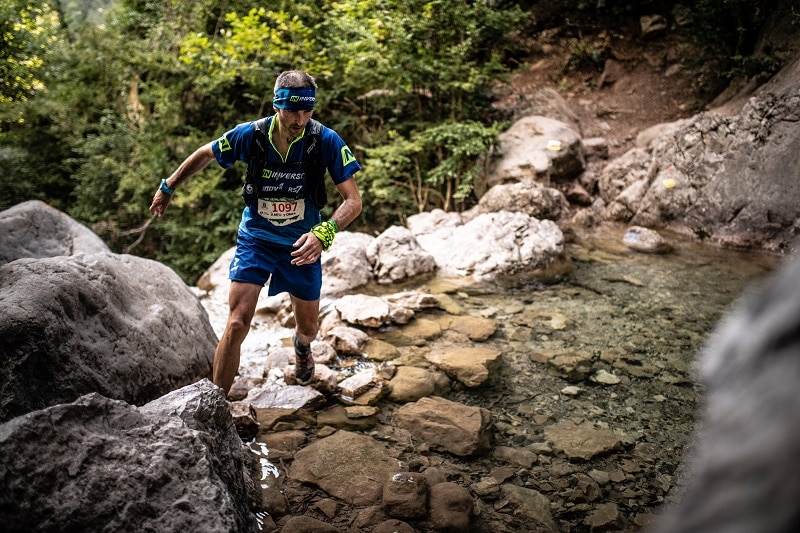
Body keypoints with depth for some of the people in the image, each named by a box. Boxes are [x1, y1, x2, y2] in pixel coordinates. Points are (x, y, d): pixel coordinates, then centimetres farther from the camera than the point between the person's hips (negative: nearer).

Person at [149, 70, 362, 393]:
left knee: (308, 327, 15)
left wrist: (323, 234, -37)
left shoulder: (327, 141, -20)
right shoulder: (251, 135, -17)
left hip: (301, 244, 1)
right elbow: (205, 154, 2)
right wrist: (168, 188, 14)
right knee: (237, 325, -12)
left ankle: (301, 347, 55)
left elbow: (353, 200, -19)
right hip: (256, 237, 0)